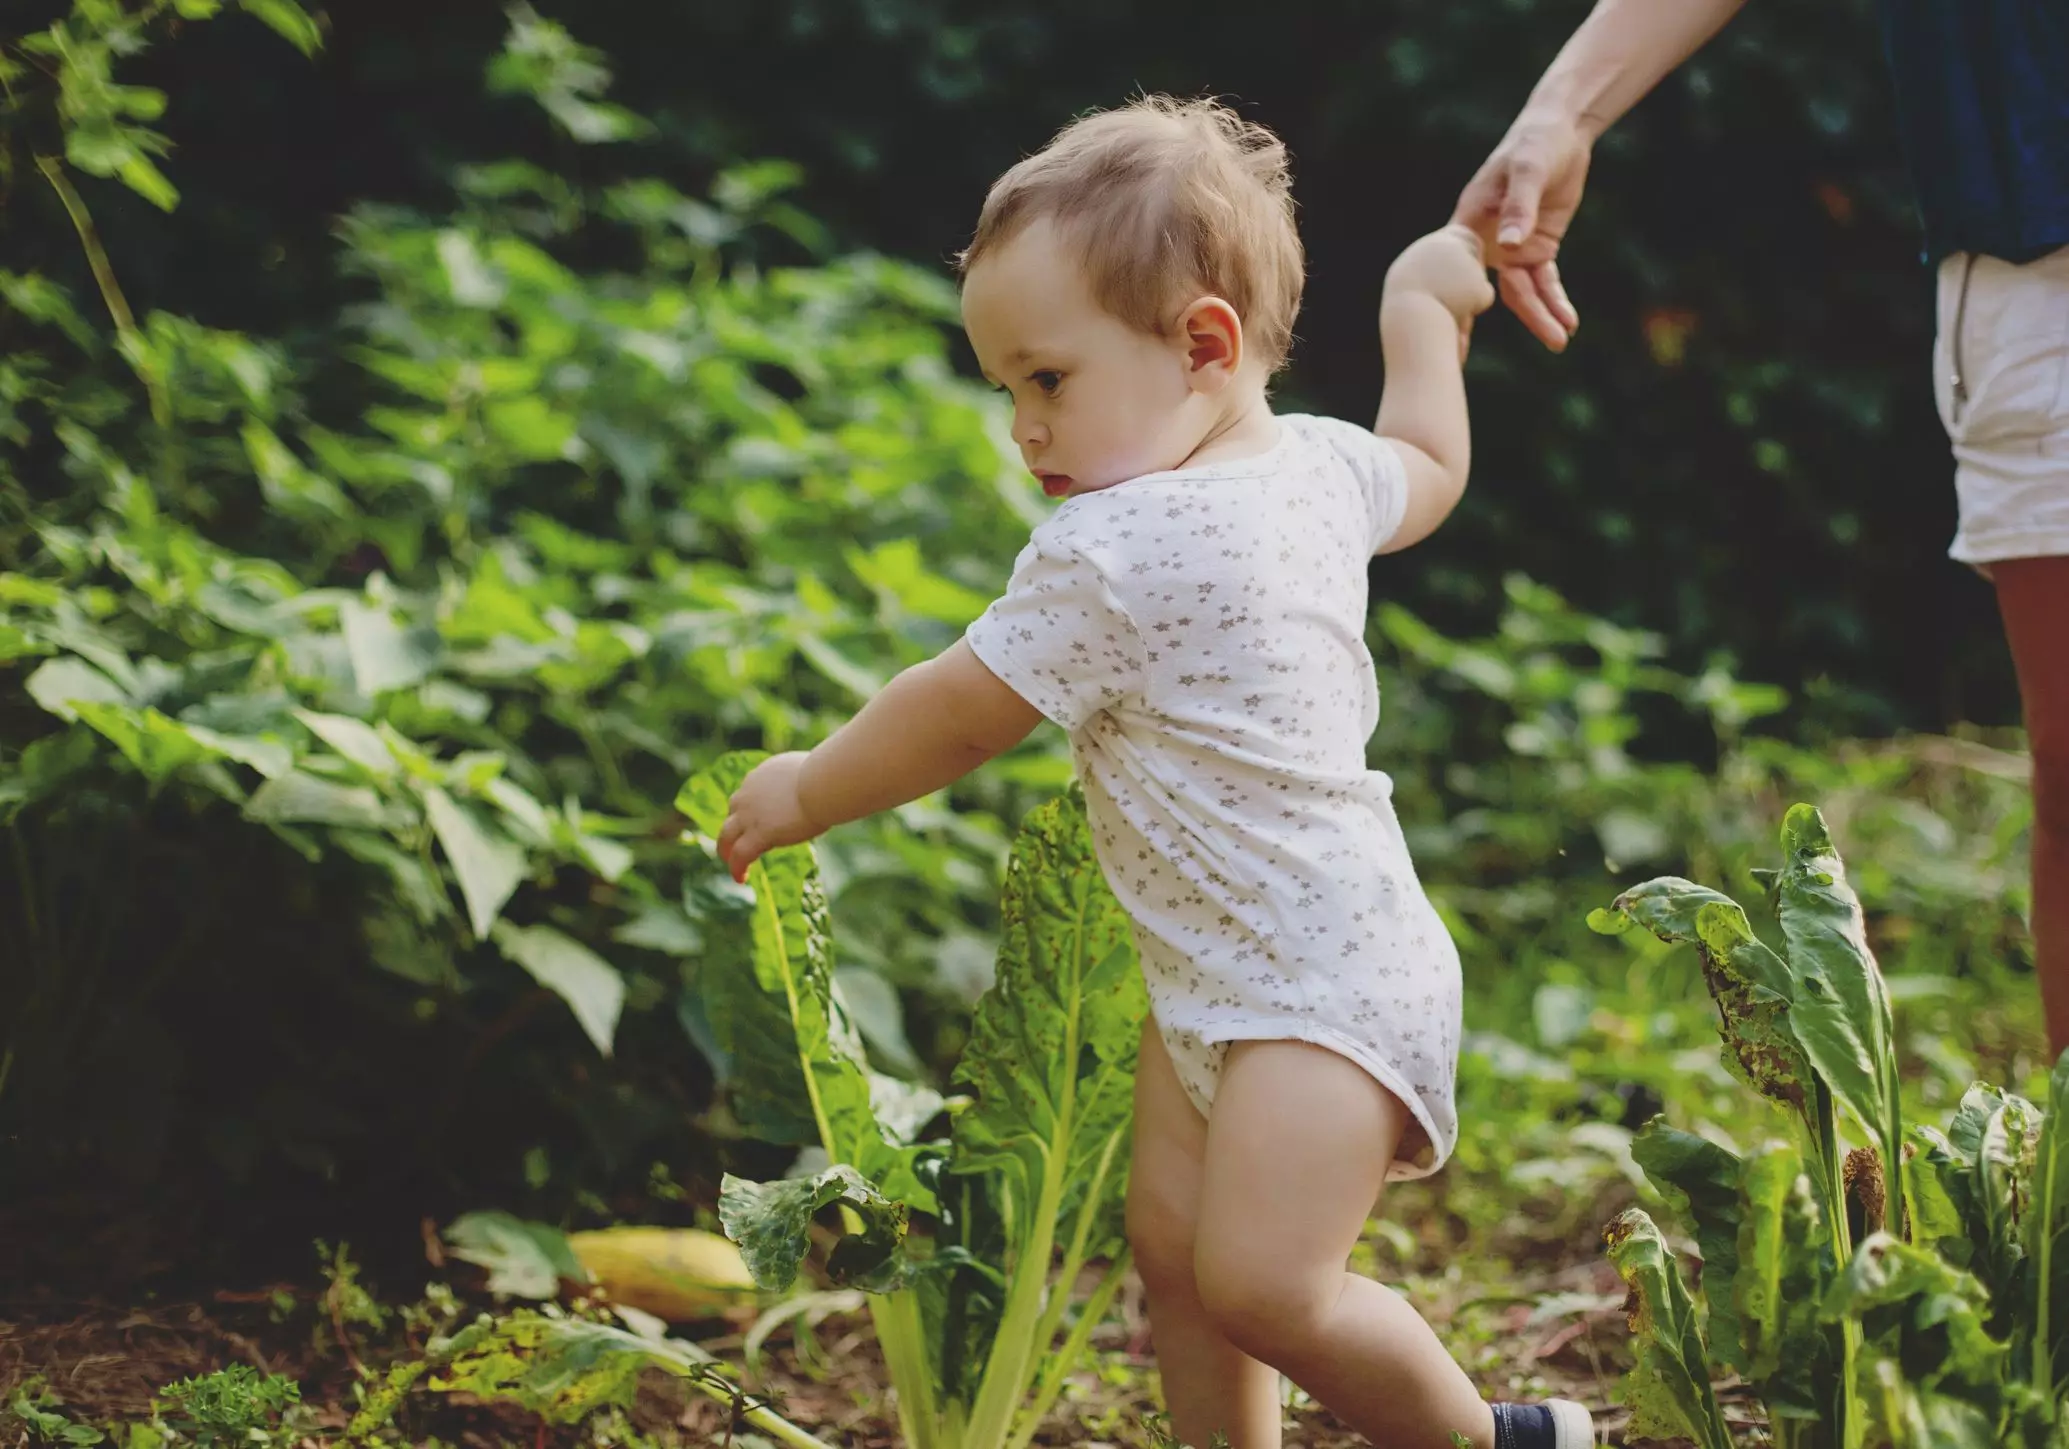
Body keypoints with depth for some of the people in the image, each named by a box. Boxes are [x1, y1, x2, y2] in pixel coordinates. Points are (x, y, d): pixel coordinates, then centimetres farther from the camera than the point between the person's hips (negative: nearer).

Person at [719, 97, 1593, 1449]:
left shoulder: (1113, 552, -25)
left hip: (1327, 992, -11)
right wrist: (1424, 308, 37)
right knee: (1170, 1238, 12)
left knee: (1260, 1287, -15)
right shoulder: (1322, 463, 2)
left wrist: (805, 793, 3)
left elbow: (956, 716, -14)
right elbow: (1426, 469, 25)